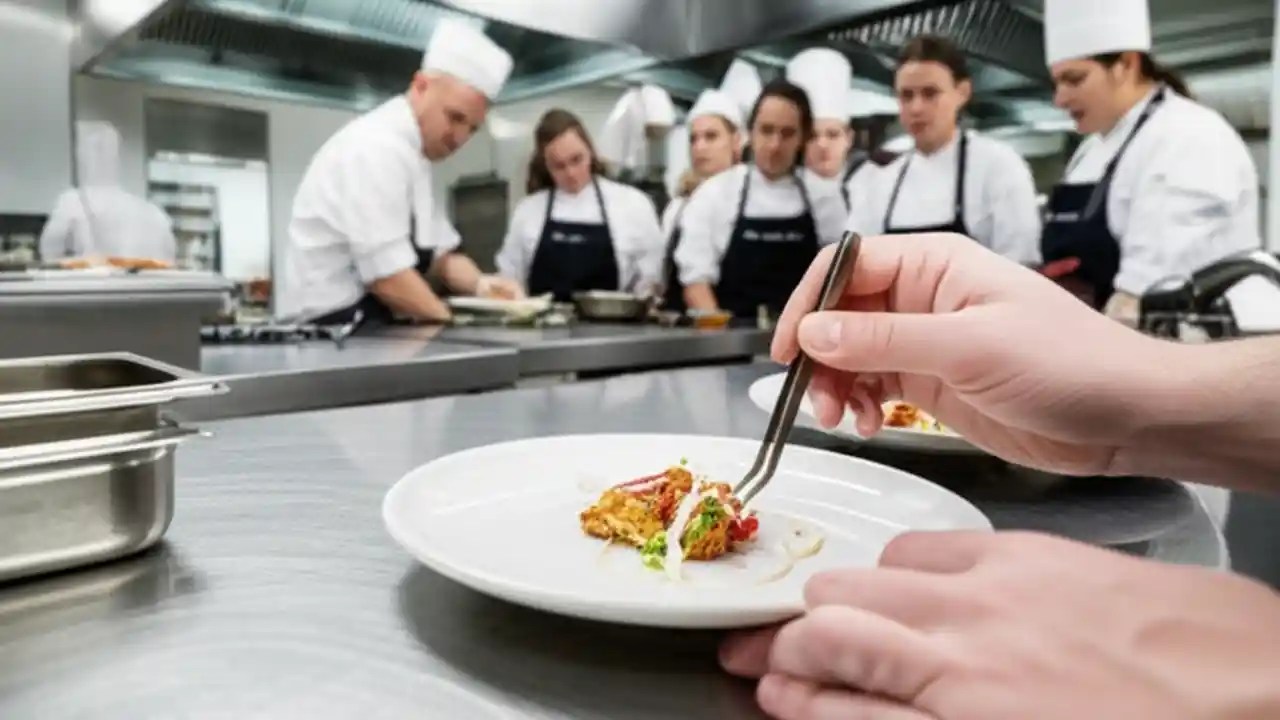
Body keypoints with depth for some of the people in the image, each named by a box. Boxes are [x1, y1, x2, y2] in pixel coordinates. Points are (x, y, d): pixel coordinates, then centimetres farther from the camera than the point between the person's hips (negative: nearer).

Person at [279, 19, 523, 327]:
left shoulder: (412, 155, 15)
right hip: (336, 326, -9)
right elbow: (386, 273, -21)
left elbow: (439, 254, 16)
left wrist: (479, 284, -2)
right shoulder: (377, 147, -15)